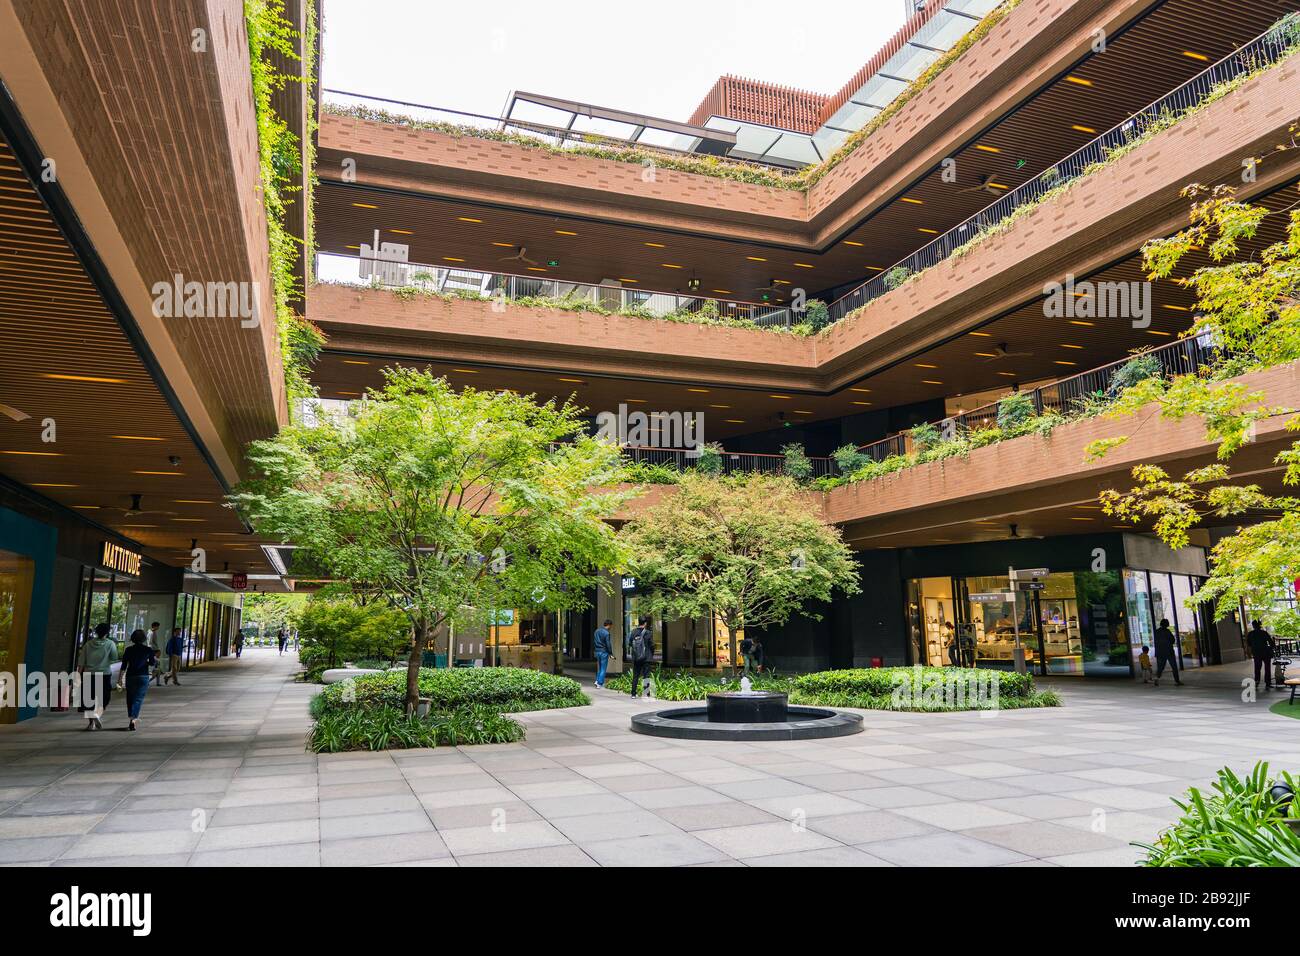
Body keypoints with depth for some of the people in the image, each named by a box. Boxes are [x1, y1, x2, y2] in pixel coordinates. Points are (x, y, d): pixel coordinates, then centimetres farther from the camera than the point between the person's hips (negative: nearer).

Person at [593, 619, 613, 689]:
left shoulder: (597, 631, 7)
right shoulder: (606, 633, -18)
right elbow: (608, 644, -16)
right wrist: (611, 653, -6)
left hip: (597, 651, 7)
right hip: (604, 652, -7)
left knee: (599, 667, 20)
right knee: (603, 669, 1)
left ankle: (597, 681, 16)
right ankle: (600, 684, 3)